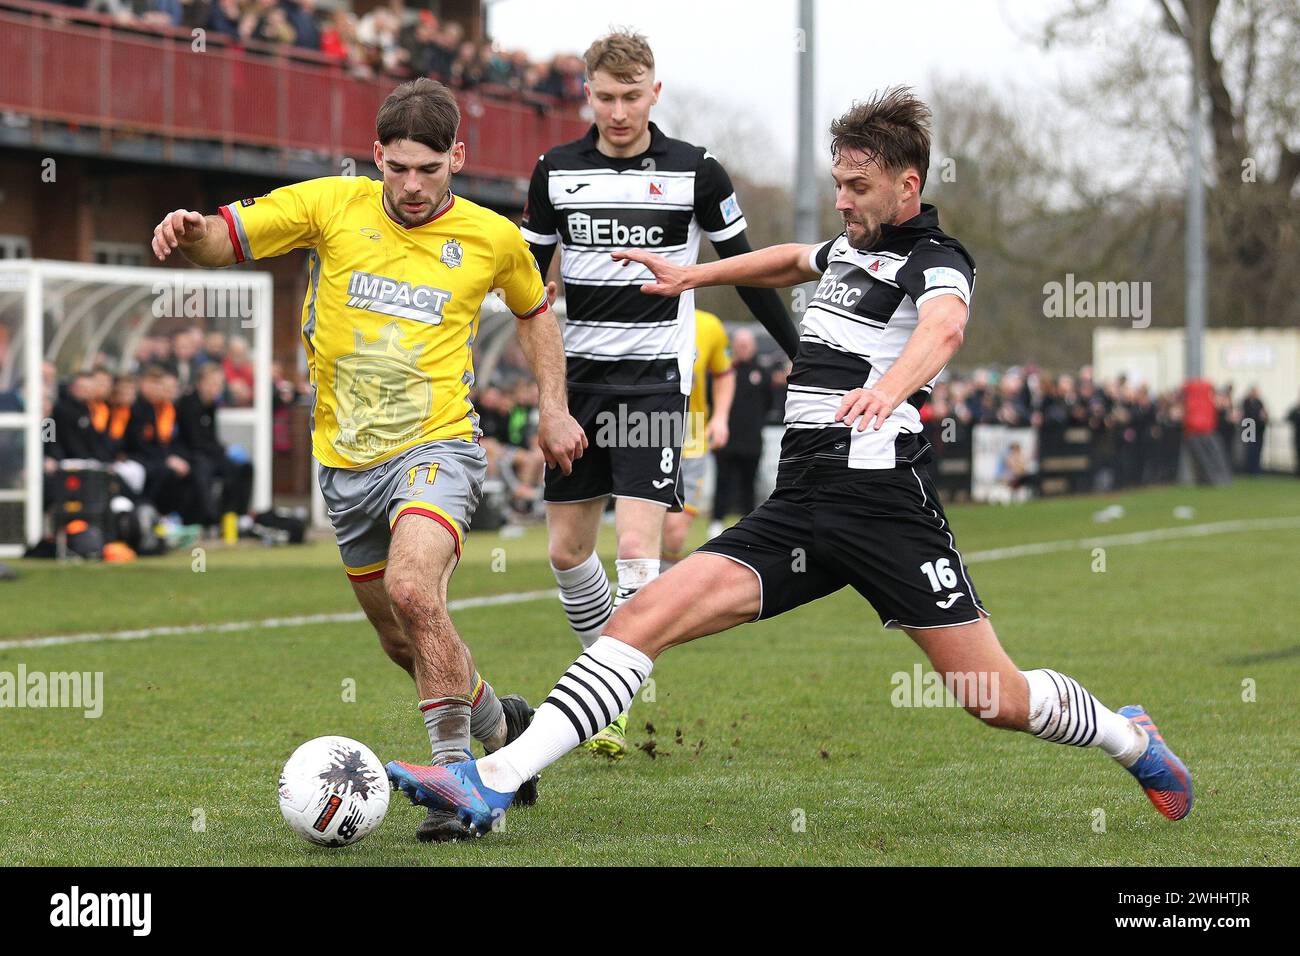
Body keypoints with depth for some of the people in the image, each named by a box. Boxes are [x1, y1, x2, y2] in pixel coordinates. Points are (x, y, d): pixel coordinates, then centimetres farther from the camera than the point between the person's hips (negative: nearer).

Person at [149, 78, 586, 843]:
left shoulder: (491, 238, 0)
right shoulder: (333, 206, -2)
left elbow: (534, 309, 19)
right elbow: (225, 237, -3)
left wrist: (554, 407, 9)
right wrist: (190, 232, -27)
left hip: (436, 445, -4)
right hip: (348, 458, 4)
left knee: (412, 588, -30)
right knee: (405, 642, 14)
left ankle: (457, 774, -21)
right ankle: (500, 724, 42)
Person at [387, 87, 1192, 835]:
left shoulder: (936, 261, -5)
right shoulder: (851, 249, 19)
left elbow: (943, 327, -30)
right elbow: (794, 260, 45)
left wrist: (888, 387, -50)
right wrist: (694, 275, 48)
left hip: (883, 502, -6)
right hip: (796, 507, 6)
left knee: (995, 698, -4)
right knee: (648, 615, -11)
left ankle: (1129, 737, 29)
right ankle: (494, 783, -20)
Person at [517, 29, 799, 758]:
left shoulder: (696, 173, -4)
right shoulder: (556, 172, 4)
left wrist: (807, 360, 4)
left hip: (655, 379, -4)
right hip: (579, 376, 4)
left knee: (638, 547, -14)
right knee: (567, 548, 9)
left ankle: (613, 706, -10)